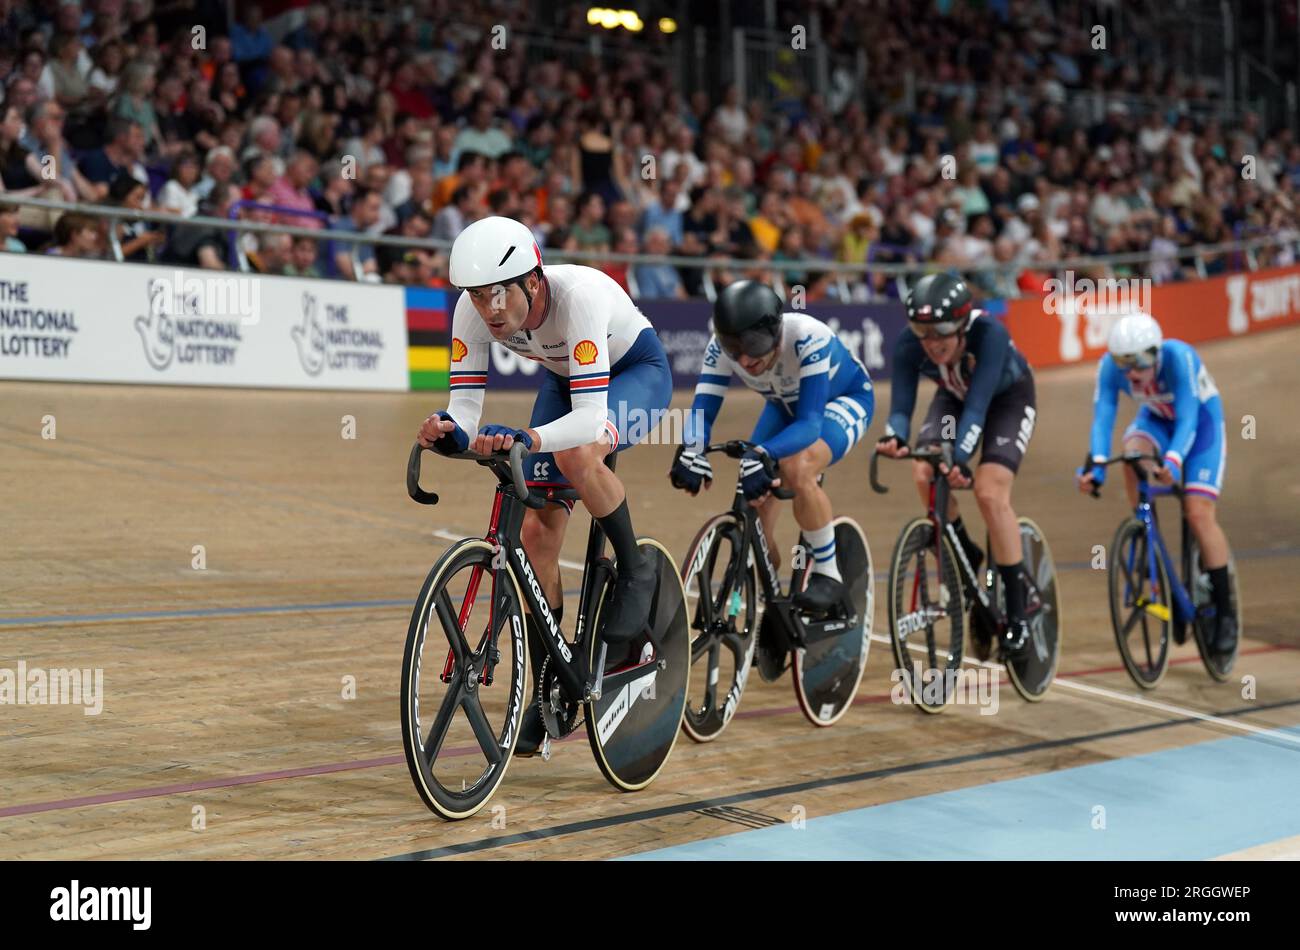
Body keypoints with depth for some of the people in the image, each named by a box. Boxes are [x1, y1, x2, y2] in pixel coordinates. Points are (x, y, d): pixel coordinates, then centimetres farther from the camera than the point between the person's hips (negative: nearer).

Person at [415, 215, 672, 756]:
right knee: (536, 534, -5)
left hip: (637, 371, -5)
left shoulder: (577, 295, -39)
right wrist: (449, 432, -47)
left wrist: (524, 439, -61)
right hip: (565, 380, 5)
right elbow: (464, 406, -24)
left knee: (575, 454, -37)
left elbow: (590, 418, -45)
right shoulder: (473, 310, -24)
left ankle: (635, 572, -11)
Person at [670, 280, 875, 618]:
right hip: (786, 404, 6)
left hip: (845, 399, -6)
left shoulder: (808, 337, -41)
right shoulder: (721, 347, -27)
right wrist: (691, 450, -52)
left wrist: (762, 455, -61)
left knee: (797, 470, -32)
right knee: (756, 491, -11)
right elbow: (702, 408, -30)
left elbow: (809, 422, -45)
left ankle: (828, 575, -14)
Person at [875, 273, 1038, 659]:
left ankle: (1017, 612, -12)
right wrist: (895, 437, -54)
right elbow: (901, 405, -32)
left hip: (1008, 399, -4)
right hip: (954, 397, 4)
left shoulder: (990, 334, -39)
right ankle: (967, 558, 4)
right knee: (924, 473, -23)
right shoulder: (909, 345, -29)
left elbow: (977, 404, -45)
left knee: (990, 491, -23)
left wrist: (960, 459, -59)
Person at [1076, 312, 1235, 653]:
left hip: (1201, 421, -3)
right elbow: (1102, 418, -31)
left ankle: (1225, 611, -3)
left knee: (1199, 513, -15)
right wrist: (1095, 465, -48)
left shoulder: (1179, 356, -37)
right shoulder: (1110, 366, -27)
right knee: (1133, 452, -33)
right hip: (1156, 418, 3)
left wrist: (1173, 461, -58)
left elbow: (1187, 419, -42)